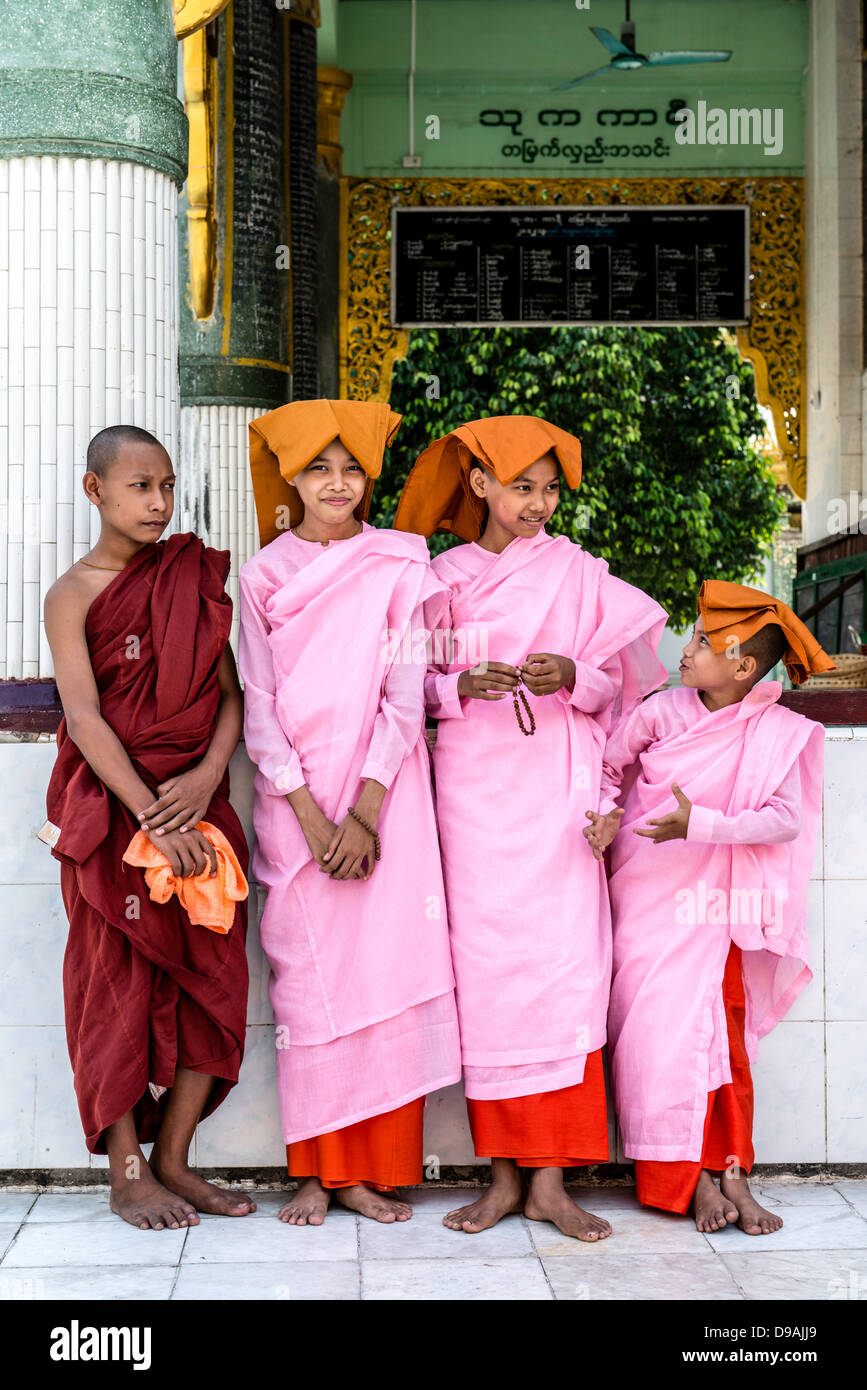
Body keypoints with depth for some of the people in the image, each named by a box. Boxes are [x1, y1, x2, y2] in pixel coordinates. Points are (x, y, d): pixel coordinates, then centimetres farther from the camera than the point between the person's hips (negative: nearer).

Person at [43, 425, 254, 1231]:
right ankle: (126, 1172, 12)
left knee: (212, 974, 3)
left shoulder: (196, 580, 8)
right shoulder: (72, 595, -3)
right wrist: (151, 817, -21)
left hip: (196, 803, 4)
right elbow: (85, 720, -12)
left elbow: (231, 693, 5)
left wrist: (207, 777, -13)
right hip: (115, 807, -4)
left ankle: (173, 1158, 16)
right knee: (122, 980, 0)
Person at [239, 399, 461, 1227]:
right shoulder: (263, 576, 7)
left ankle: (377, 1169, 8)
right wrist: (310, 814, -8)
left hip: (383, 795, -1)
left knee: (387, 969, -3)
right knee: (306, 980, 1)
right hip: (294, 801, 1)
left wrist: (365, 812, -11)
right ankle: (316, 1170, 11)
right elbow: (260, 708, 2)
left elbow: (405, 698, -2)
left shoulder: (399, 568, 3)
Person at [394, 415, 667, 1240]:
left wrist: (571, 678, -12)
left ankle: (551, 1178, -1)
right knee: (483, 970, -3)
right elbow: (415, 684, 7)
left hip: (555, 789, 0)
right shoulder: (442, 576, 10)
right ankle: (502, 1171, 6)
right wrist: (460, 687, -13)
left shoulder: (577, 573, 8)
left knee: (562, 967, -7)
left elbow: (615, 684, 8)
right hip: (471, 790, 1)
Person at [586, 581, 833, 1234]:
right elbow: (607, 766, 12)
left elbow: (785, 819, -14)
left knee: (724, 1027, -12)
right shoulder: (661, 711, -1)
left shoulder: (781, 733, -4)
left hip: (713, 902, 0)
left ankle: (732, 1173, -2)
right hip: (645, 894, 1)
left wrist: (700, 824, -25)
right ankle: (694, 1179, -1)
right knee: (660, 1030, -9)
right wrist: (607, 812, -9)